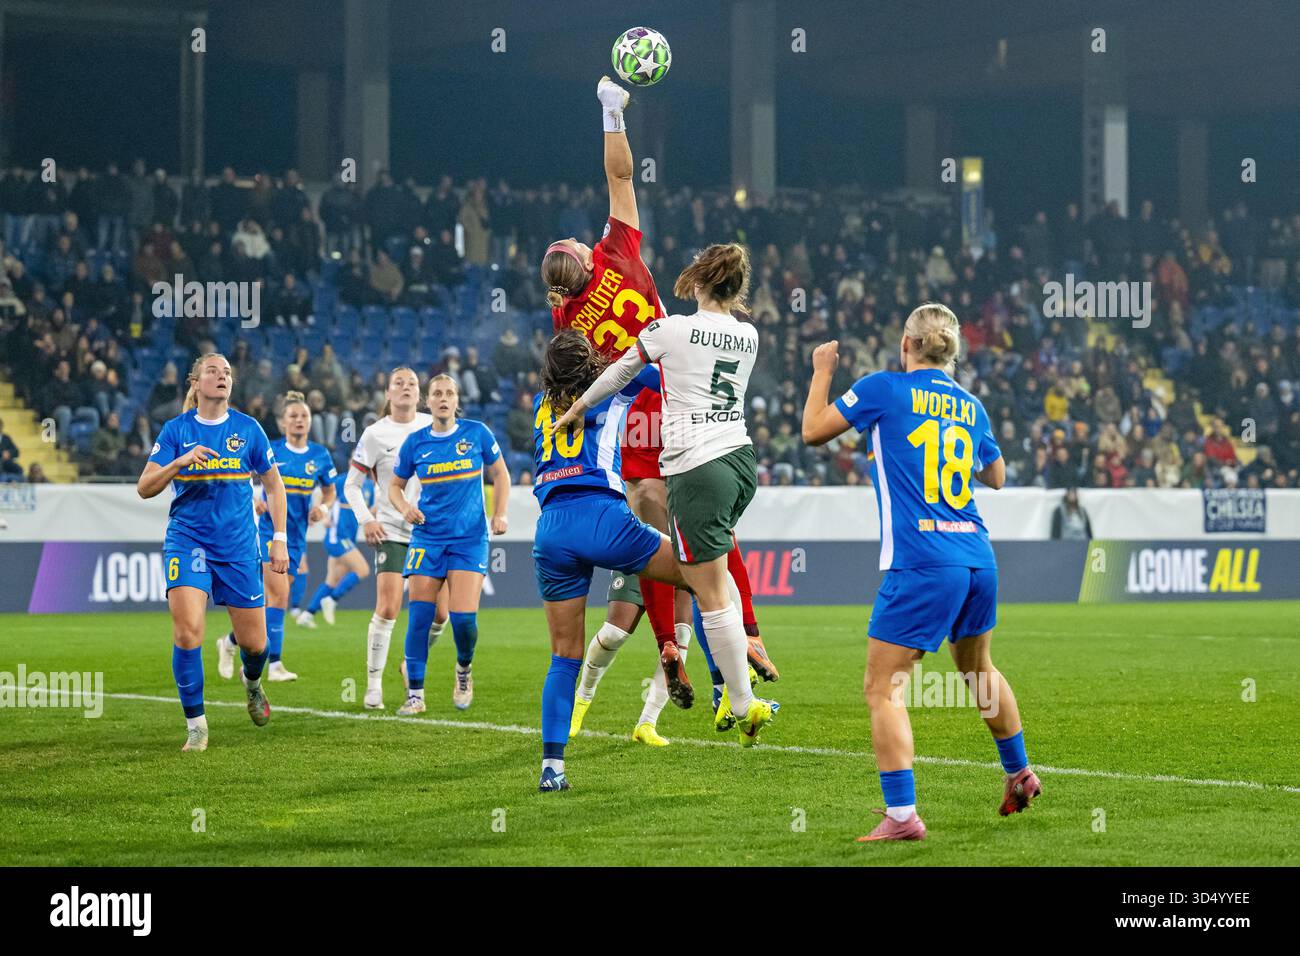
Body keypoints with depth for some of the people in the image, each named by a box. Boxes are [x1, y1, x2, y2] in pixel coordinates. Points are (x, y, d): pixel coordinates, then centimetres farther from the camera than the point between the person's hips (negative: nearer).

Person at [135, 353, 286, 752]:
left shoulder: (248, 429, 2)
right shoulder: (175, 430, -1)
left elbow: (273, 485, 11)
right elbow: (145, 487, -5)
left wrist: (280, 539, 4)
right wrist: (181, 461, -22)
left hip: (238, 547, 1)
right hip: (187, 541, -1)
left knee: (254, 641, 4)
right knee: (187, 630, -19)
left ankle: (252, 681, 42)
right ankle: (195, 724, -6)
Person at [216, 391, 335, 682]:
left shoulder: (320, 455, 5)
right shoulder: (270, 450, -4)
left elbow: (329, 492, 18)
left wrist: (323, 508, -3)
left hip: (297, 535, 5)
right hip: (270, 529, -5)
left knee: (271, 600, 9)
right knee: (279, 595, -17)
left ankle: (231, 642, 30)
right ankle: (274, 664, -13)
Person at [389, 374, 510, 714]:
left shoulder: (476, 433, -1)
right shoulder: (415, 442, 2)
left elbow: (500, 474, 11)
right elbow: (395, 485, 13)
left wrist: (499, 513, 0)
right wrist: (404, 507, -7)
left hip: (470, 537, -1)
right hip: (427, 537, 1)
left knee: (463, 615, -12)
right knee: (419, 615, -6)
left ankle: (464, 670, 20)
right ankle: (415, 694, 4)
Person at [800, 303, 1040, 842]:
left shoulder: (884, 389, -3)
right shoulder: (969, 406, 13)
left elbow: (813, 431, 4)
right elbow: (996, 477, 28)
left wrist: (822, 371, 19)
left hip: (921, 565, -6)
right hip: (978, 559, 6)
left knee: (881, 689, -3)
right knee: (979, 671, 28)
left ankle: (902, 815, -13)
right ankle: (1020, 776, 41)